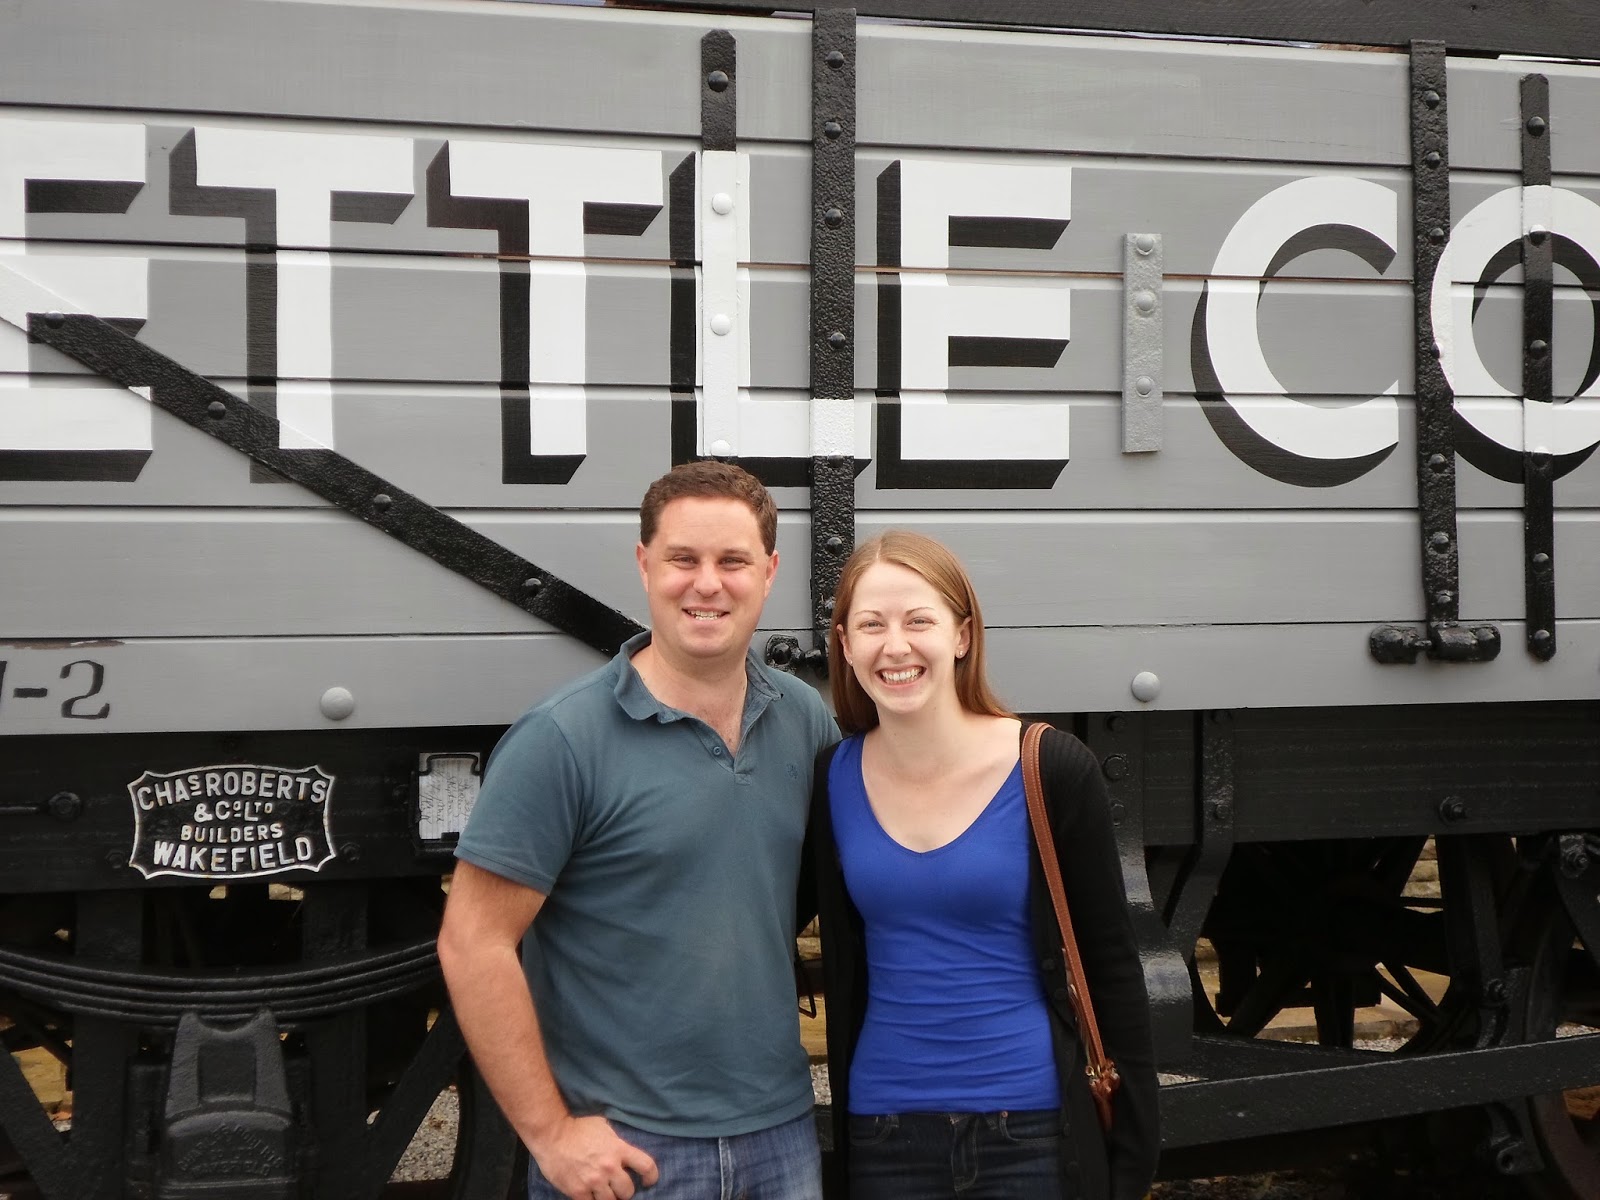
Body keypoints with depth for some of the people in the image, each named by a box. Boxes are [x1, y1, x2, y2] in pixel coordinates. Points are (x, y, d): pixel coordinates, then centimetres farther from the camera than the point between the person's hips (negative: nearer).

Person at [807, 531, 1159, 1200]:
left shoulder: (1052, 771, -10)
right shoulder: (833, 780, -2)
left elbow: (1111, 968, -4)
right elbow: (842, 972, 8)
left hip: (1032, 1135, -2)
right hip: (883, 1138, 3)